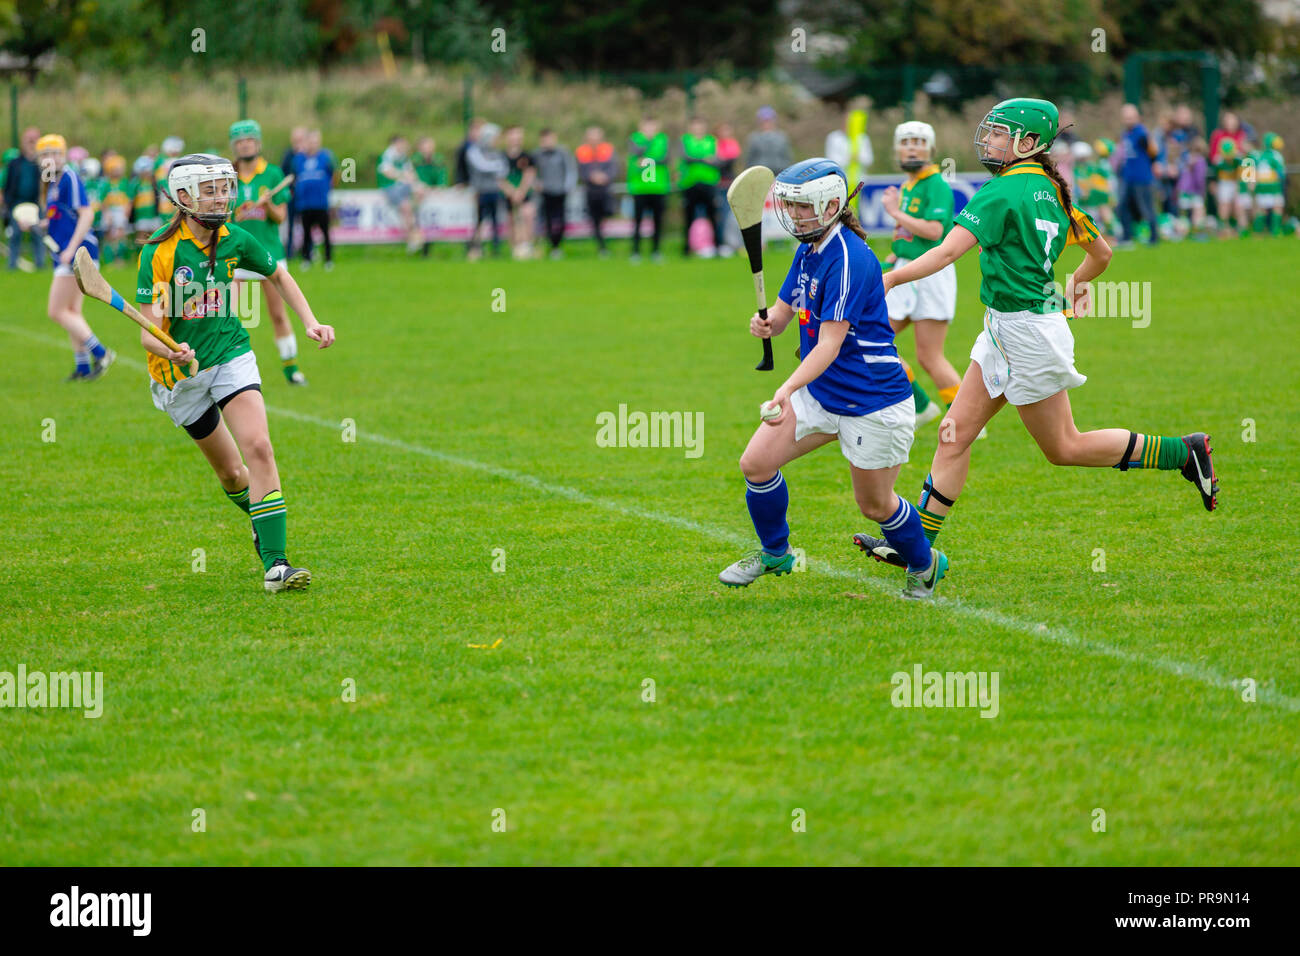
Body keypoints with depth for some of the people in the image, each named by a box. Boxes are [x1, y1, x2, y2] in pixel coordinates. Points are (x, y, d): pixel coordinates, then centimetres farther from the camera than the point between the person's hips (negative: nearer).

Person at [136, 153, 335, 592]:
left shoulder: (235, 240, -4)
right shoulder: (158, 252, -16)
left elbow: (278, 275, 16)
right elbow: (148, 329, -19)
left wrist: (310, 322, 5)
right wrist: (173, 351, -40)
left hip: (232, 355, 2)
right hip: (181, 374, -2)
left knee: (258, 447, -19)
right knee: (231, 472, 7)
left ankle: (274, 564, -21)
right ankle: (261, 522, 41)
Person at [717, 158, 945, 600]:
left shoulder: (849, 259, -23)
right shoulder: (808, 250, 5)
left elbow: (830, 344, -28)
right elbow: (783, 313, 12)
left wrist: (787, 390, -40)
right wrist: (766, 323, -14)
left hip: (872, 403, -8)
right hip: (819, 393, 8)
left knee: (875, 504, 4)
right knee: (755, 464, -4)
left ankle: (924, 565, 32)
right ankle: (774, 552, 18)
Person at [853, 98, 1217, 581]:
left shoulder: (1002, 192, -18)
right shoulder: (1051, 191, 8)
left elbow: (949, 251, -27)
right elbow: (1101, 252, 17)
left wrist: (892, 277, -25)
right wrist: (1076, 285, 36)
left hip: (1025, 332, -9)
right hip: (1003, 329, 9)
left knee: (1065, 447, 3)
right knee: (956, 433, 7)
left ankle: (1183, 452, 10)